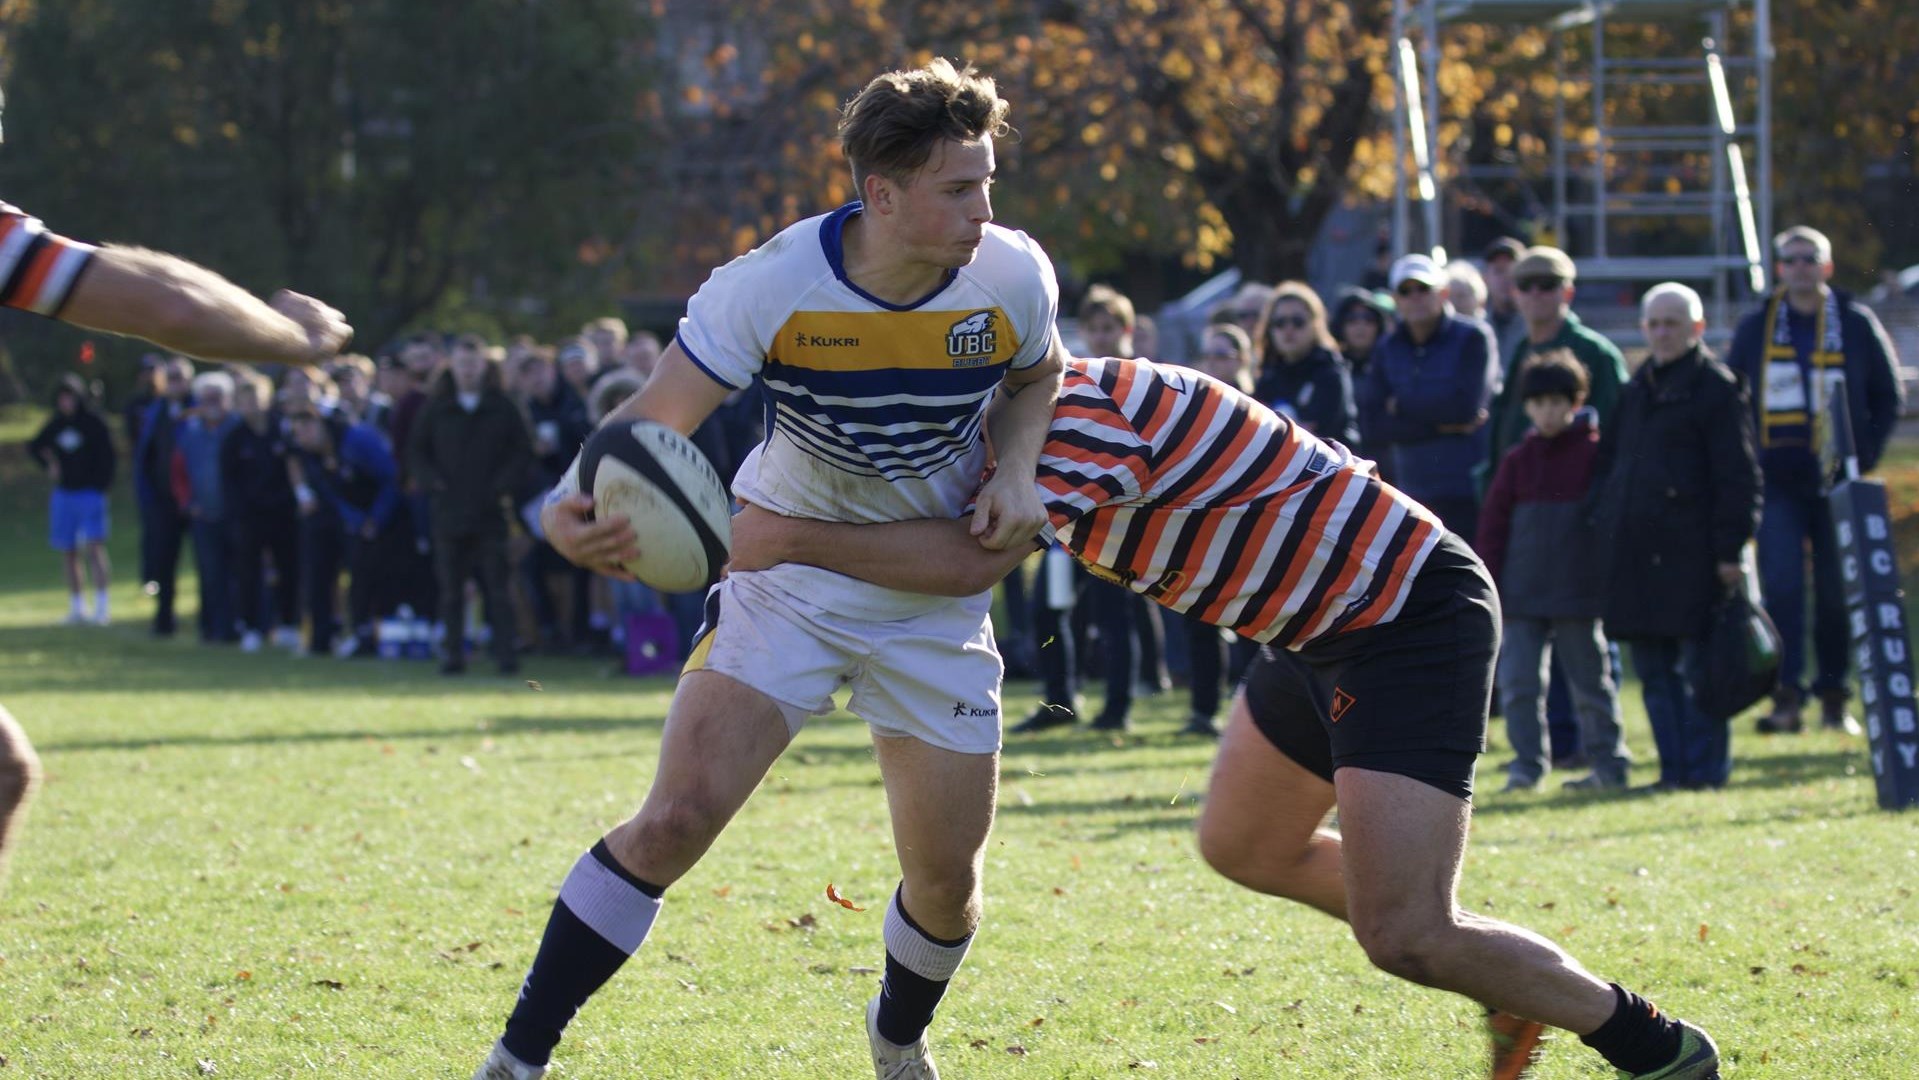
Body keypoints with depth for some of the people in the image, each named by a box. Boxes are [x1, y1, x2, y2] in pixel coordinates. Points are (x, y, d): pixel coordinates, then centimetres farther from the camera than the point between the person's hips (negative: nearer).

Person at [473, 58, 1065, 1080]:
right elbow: (657, 416, -23)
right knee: (675, 820, -18)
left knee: (948, 877, 2)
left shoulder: (1012, 277, -14)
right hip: (785, 580, -2)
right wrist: (574, 504, -43)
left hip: (935, 597, 3)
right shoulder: (774, 285, -23)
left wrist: (1015, 472, -12)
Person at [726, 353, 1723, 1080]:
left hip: (1409, 616, -11)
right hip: (1322, 630, 11)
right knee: (1243, 847, 23)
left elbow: (972, 559, -37)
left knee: (1405, 938, -19)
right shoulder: (1057, 408, 6)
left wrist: (792, 537, -32)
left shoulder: (1080, 415, -24)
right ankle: (1517, 982, 34)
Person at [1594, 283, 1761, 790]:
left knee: (1698, 666, -4)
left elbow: (1738, 476, -8)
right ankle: (1674, 767, 13)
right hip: (1638, 554, 7)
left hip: (1691, 554, -7)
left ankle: (1704, 767, 0)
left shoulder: (1717, 387, -4)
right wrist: (1606, 528, 16)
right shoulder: (1636, 390, 18)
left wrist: (1729, 548, -12)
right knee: (1655, 670, 8)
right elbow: (1610, 462, 25)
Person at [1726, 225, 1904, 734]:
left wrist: (1864, 455, -3)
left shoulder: (1857, 323, 4)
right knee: (1781, 583, -10)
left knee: (1837, 590, 4)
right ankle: (1787, 696, -11)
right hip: (1778, 481, 0)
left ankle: (1834, 696, 14)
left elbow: (1889, 397, 8)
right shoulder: (1755, 329, 8)